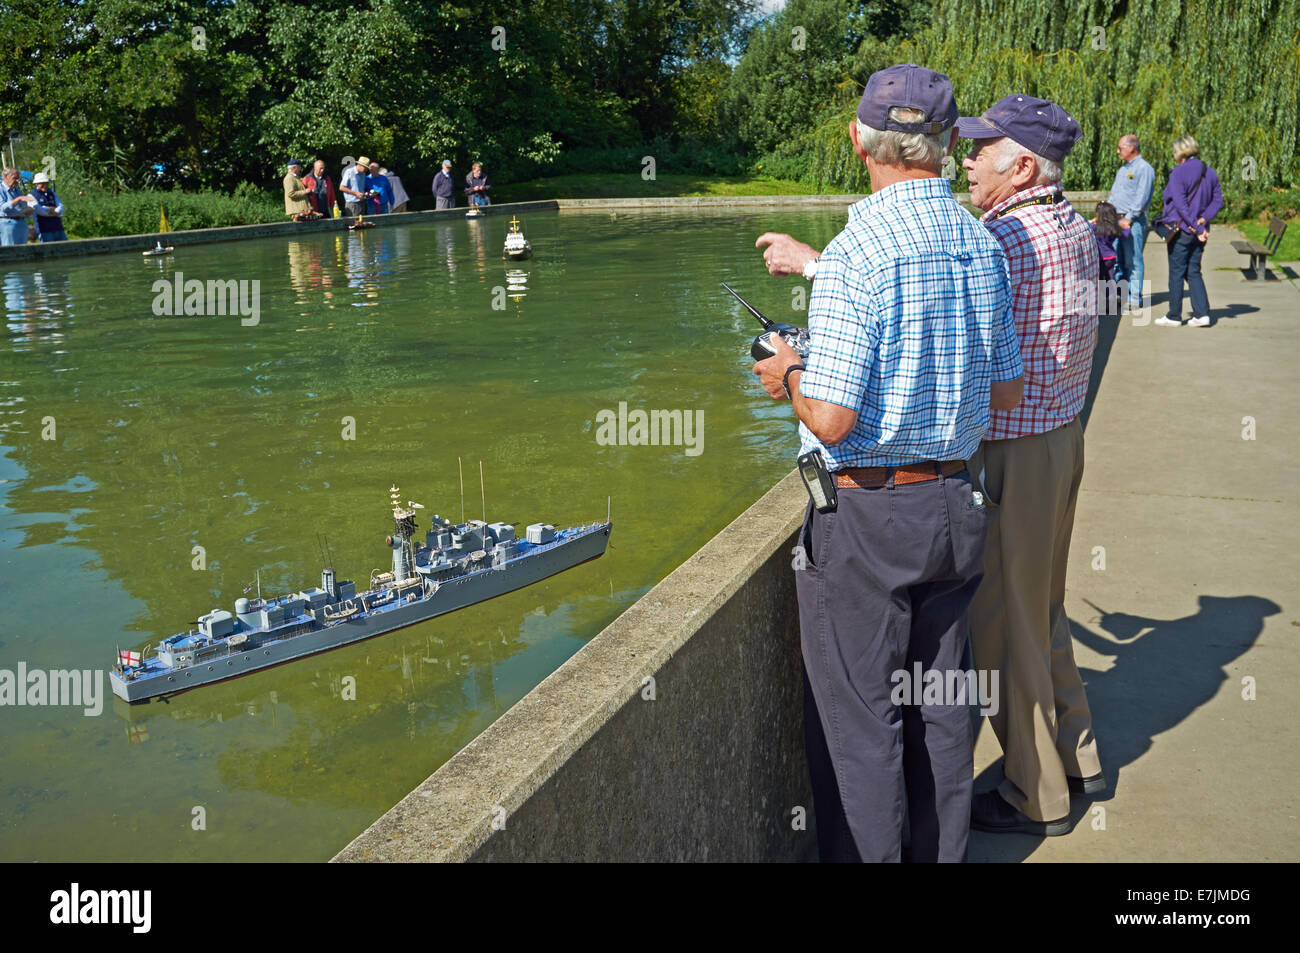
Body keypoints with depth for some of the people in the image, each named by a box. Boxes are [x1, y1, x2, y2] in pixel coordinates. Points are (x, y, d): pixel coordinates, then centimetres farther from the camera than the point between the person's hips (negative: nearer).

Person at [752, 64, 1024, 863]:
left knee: (857, 721, 7)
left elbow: (831, 419, -23)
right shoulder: (983, 244, 2)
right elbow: (1006, 392, 9)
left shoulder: (855, 255, -20)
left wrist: (791, 373, -2)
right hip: (955, 506, 7)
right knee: (941, 706, 20)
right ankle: (944, 851, 36)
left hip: (864, 519, -7)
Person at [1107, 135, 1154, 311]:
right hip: (1117, 220, 8)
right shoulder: (1123, 169, 21)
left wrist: (1128, 219, -17)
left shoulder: (1144, 168, -7)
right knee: (1116, 260, 8)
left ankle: (1135, 298, -1)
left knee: (1133, 261, -5)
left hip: (1133, 222, -8)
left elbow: (1141, 198, -14)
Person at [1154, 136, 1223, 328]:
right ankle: (1202, 314, 5)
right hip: (1198, 232, 6)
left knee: (1176, 273, 2)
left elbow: (1181, 205, -18)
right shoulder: (1210, 173, 9)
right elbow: (1218, 201, 7)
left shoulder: (1178, 173, -12)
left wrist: (1197, 228, -15)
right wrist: (1204, 219, -6)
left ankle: (1174, 316, 8)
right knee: (1193, 272, 12)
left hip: (1180, 230, -6)